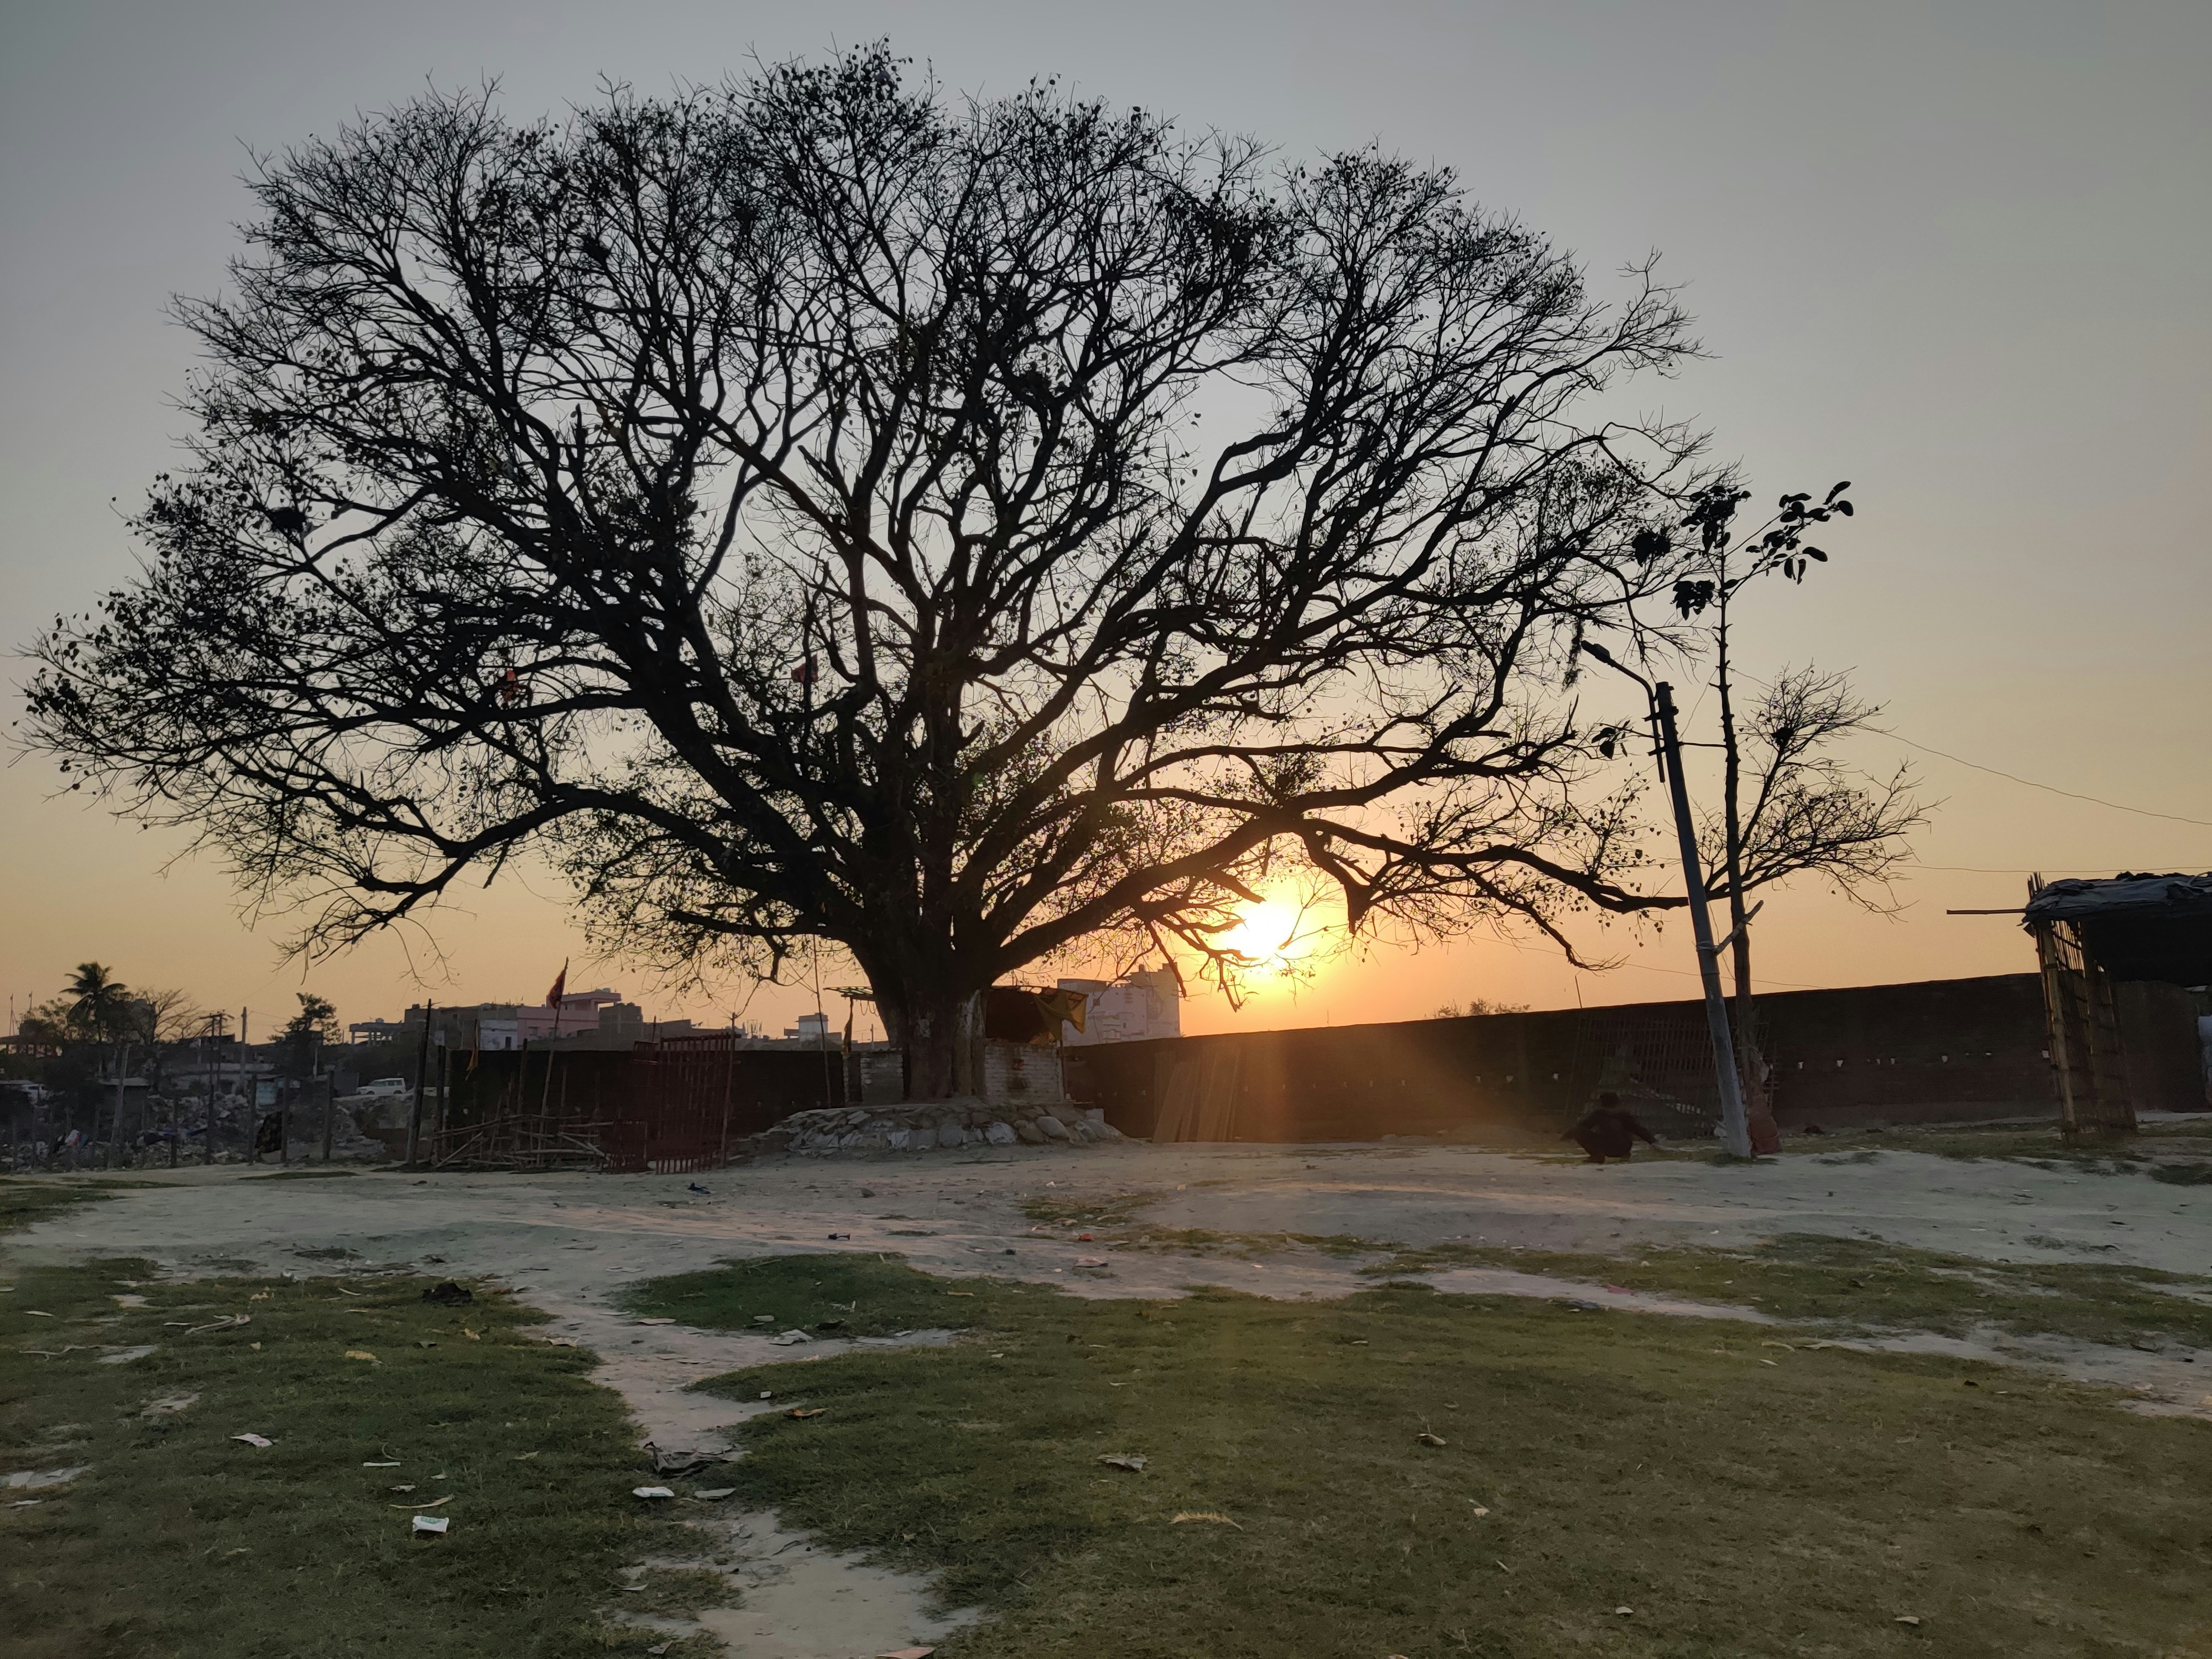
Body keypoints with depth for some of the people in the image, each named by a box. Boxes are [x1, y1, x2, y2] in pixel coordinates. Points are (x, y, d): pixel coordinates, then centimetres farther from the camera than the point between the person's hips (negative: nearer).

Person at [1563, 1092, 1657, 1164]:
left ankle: (1597, 1155, -5)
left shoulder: (1598, 1112, 6)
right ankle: (1625, 1155, 13)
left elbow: (1582, 1126, 9)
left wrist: (1565, 1136, 16)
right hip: (1624, 1149, 5)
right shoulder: (1625, 1113, 15)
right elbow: (1639, 1128, 17)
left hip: (1607, 1149, -5)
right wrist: (1653, 1141, 26)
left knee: (1578, 1132, 3)